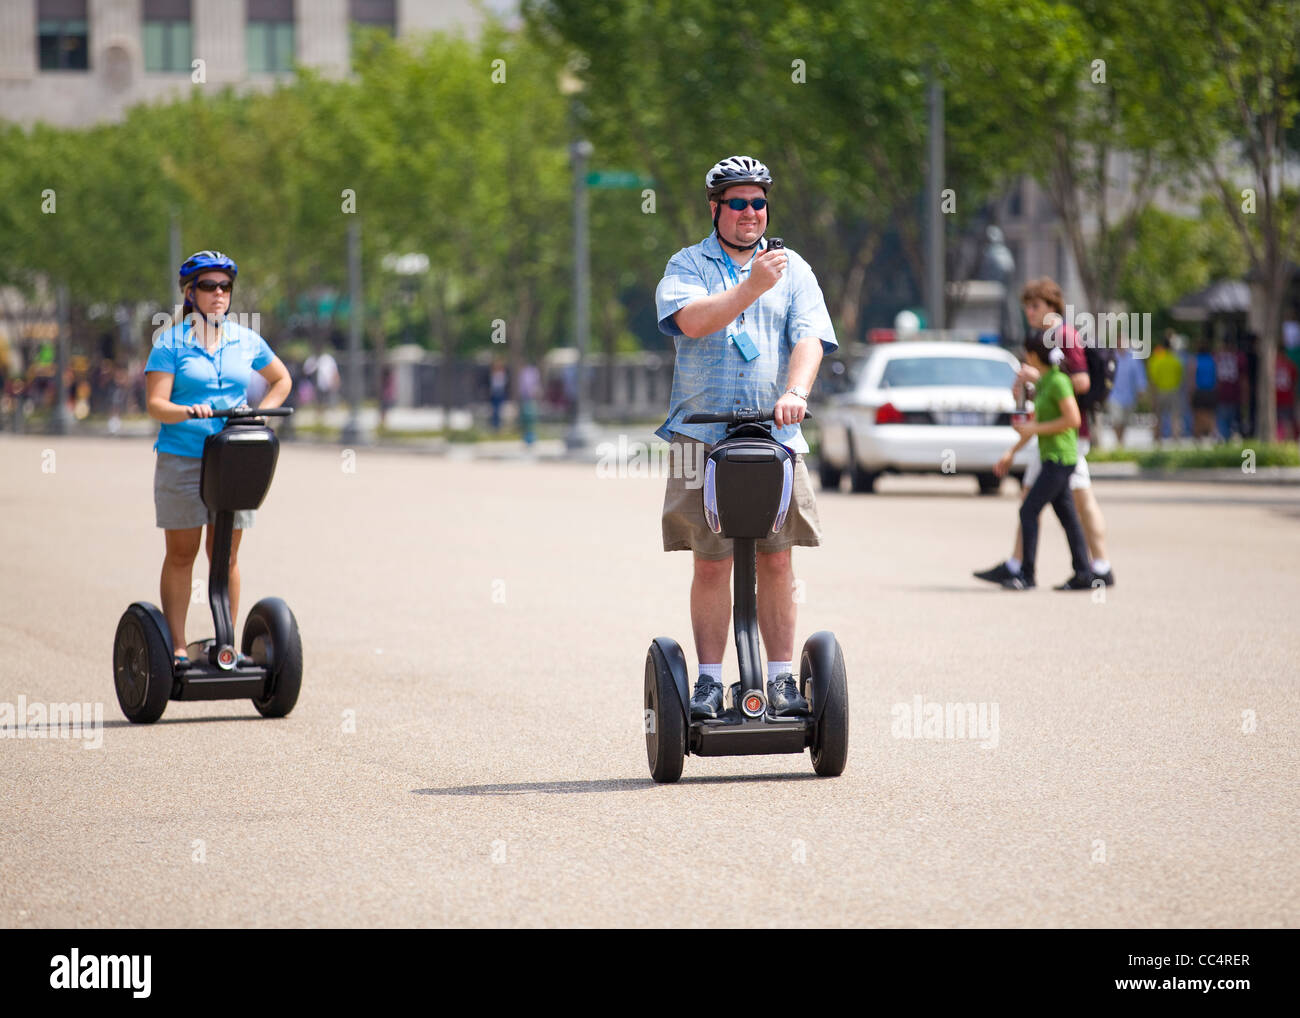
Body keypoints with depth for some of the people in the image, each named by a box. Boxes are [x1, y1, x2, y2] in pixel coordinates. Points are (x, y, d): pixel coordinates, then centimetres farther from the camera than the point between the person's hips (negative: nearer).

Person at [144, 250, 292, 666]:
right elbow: (156, 404, -10)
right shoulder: (171, 343, -2)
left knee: (226, 552, 4)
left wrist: (260, 414, 9)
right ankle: (177, 646, 5)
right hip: (181, 457, -3)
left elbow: (281, 379, 25)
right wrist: (188, 412, -29)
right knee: (181, 553, 1)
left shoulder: (246, 341, 9)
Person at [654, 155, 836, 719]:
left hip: (774, 436, 1)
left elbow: (809, 338, 0)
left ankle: (781, 679, 5)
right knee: (711, 564, -1)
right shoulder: (688, 265, 8)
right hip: (703, 434, -1)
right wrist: (752, 285, -23)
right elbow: (693, 320, -13)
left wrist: (795, 391, -18)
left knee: (776, 563, 0)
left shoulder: (793, 269, 13)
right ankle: (709, 681, 5)